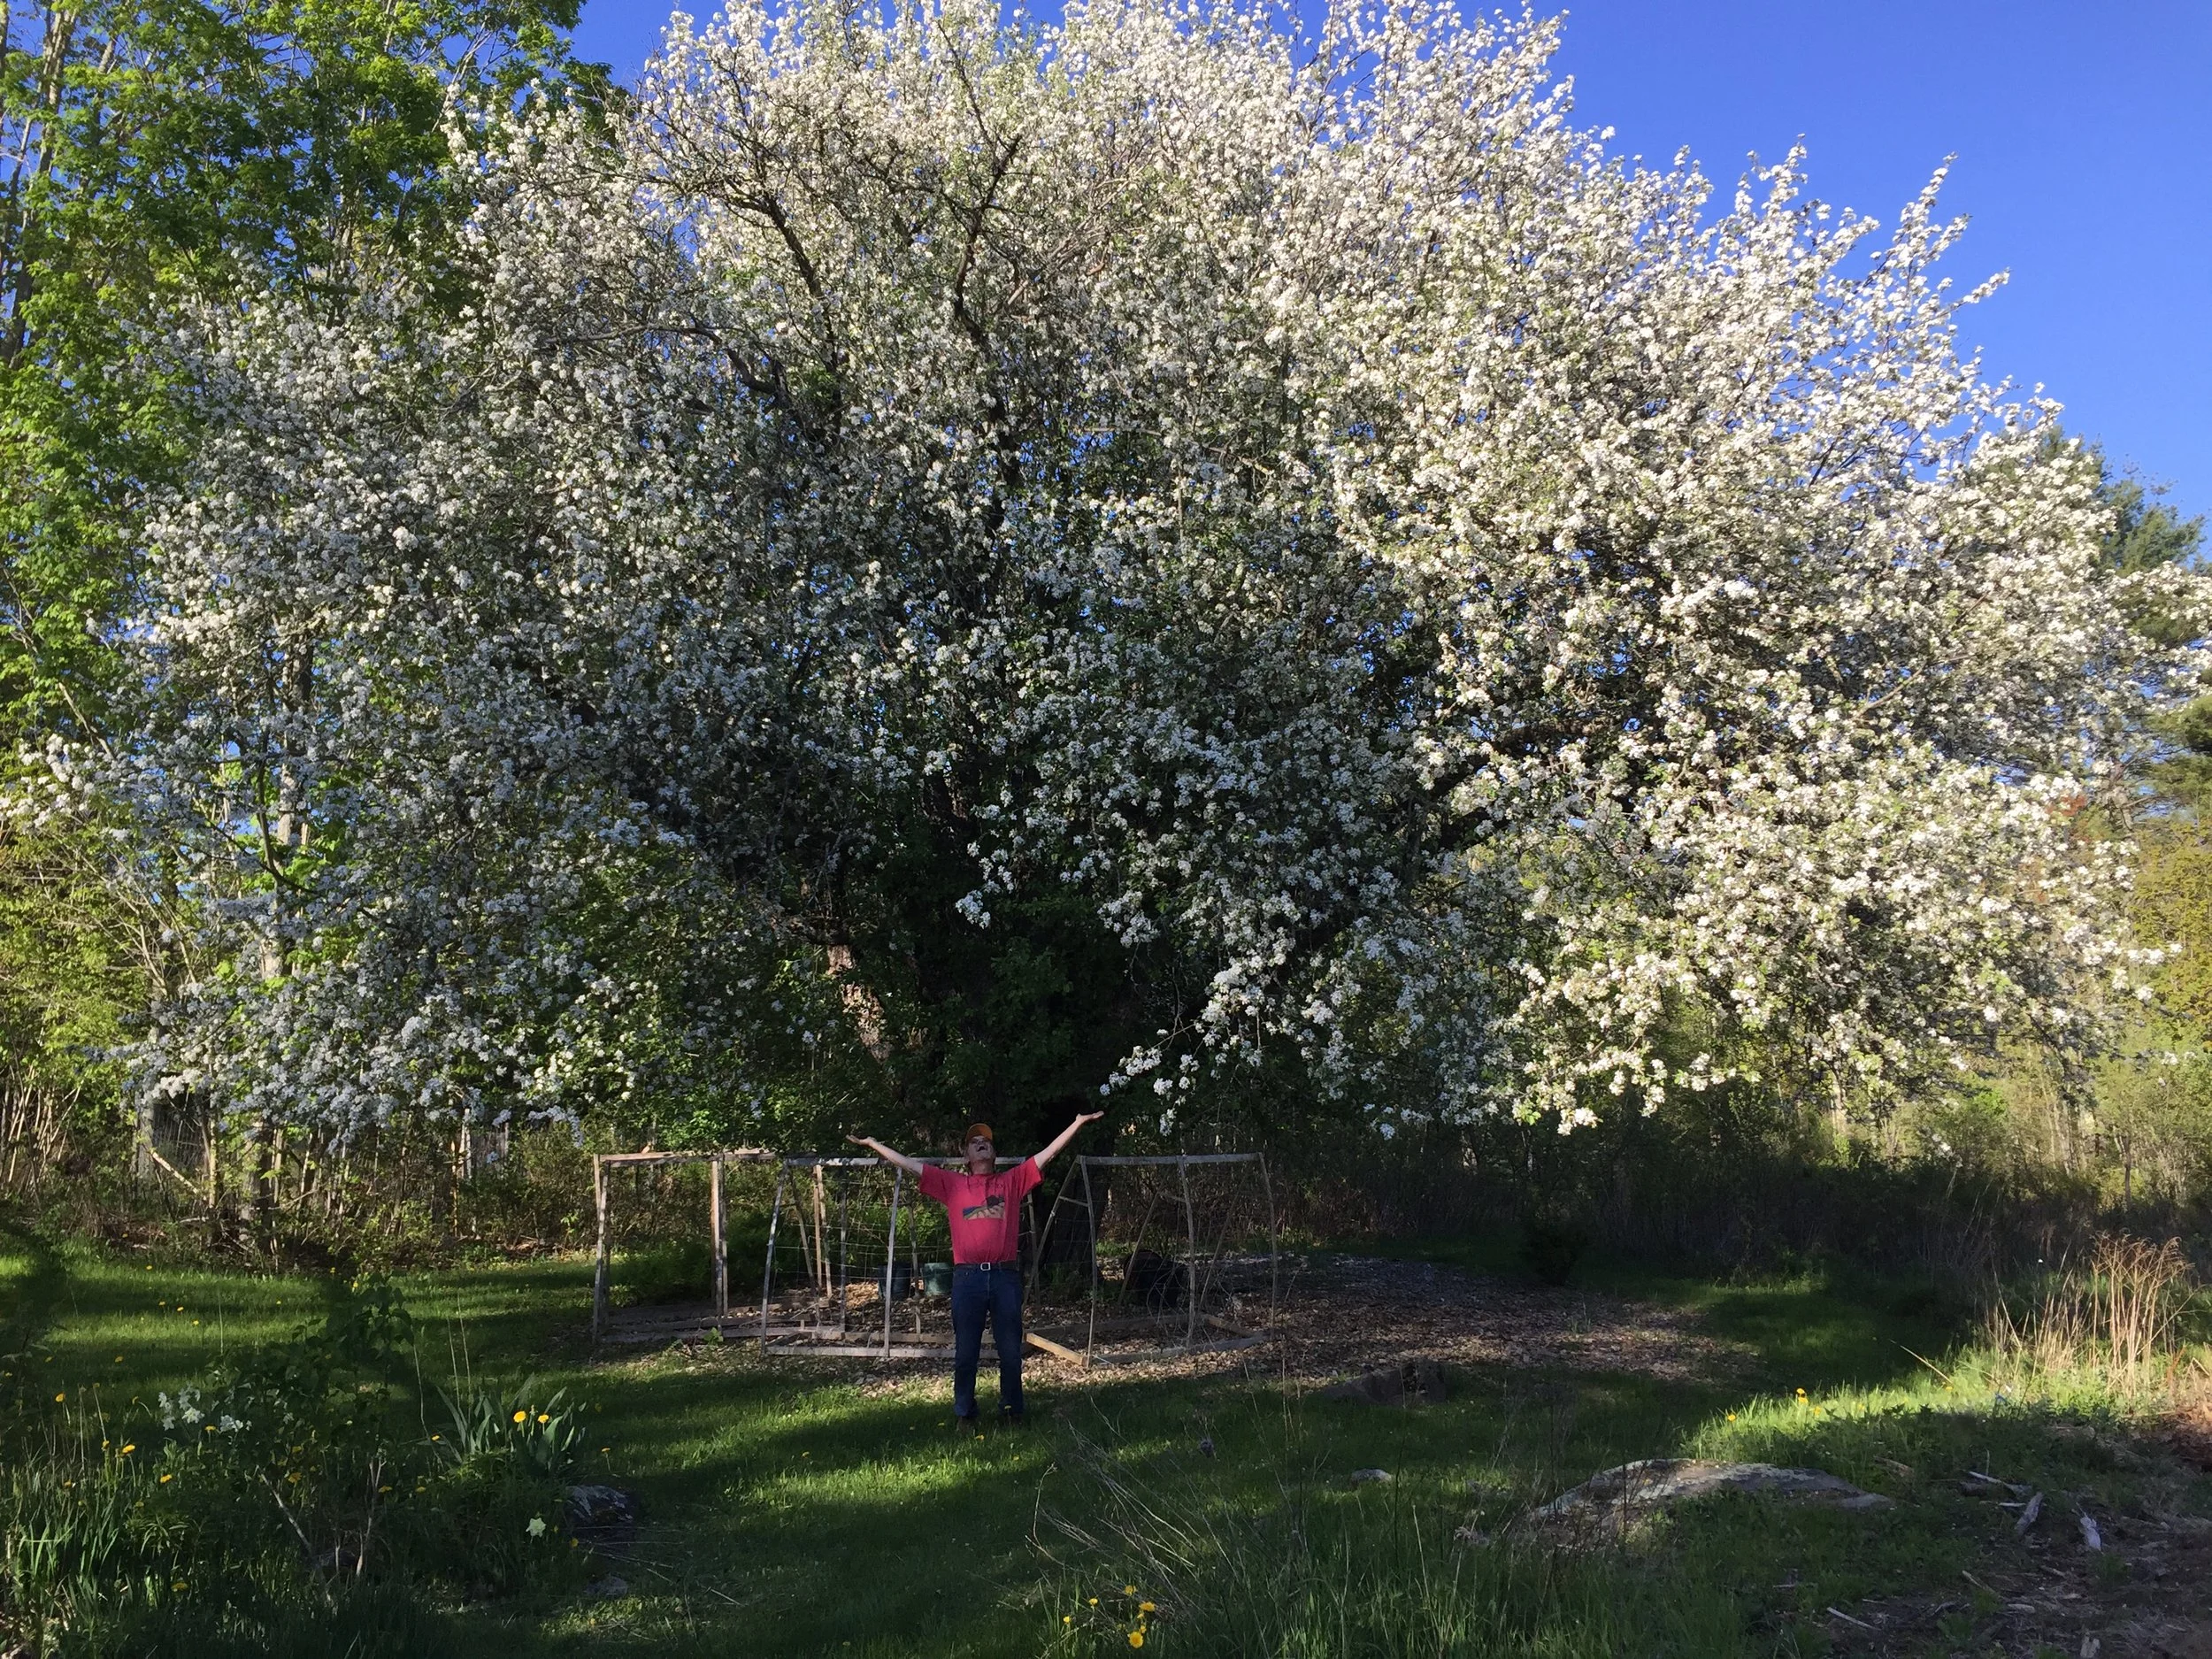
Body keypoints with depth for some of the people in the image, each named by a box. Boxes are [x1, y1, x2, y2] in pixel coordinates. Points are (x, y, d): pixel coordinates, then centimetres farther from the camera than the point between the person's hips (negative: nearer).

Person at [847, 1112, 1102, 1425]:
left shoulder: (1013, 1180, 11)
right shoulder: (952, 1183, 11)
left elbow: (1049, 1153, 8)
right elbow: (909, 1165, 11)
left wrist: (1078, 1122, 4)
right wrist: (872, 1143, 9)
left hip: (1006, 1276, 0)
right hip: (967, 1278, 0)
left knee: (1010, 1351, 7)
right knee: (966, 1353, 7)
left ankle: (1011, 1409, 20)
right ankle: (963, 1413, 18)